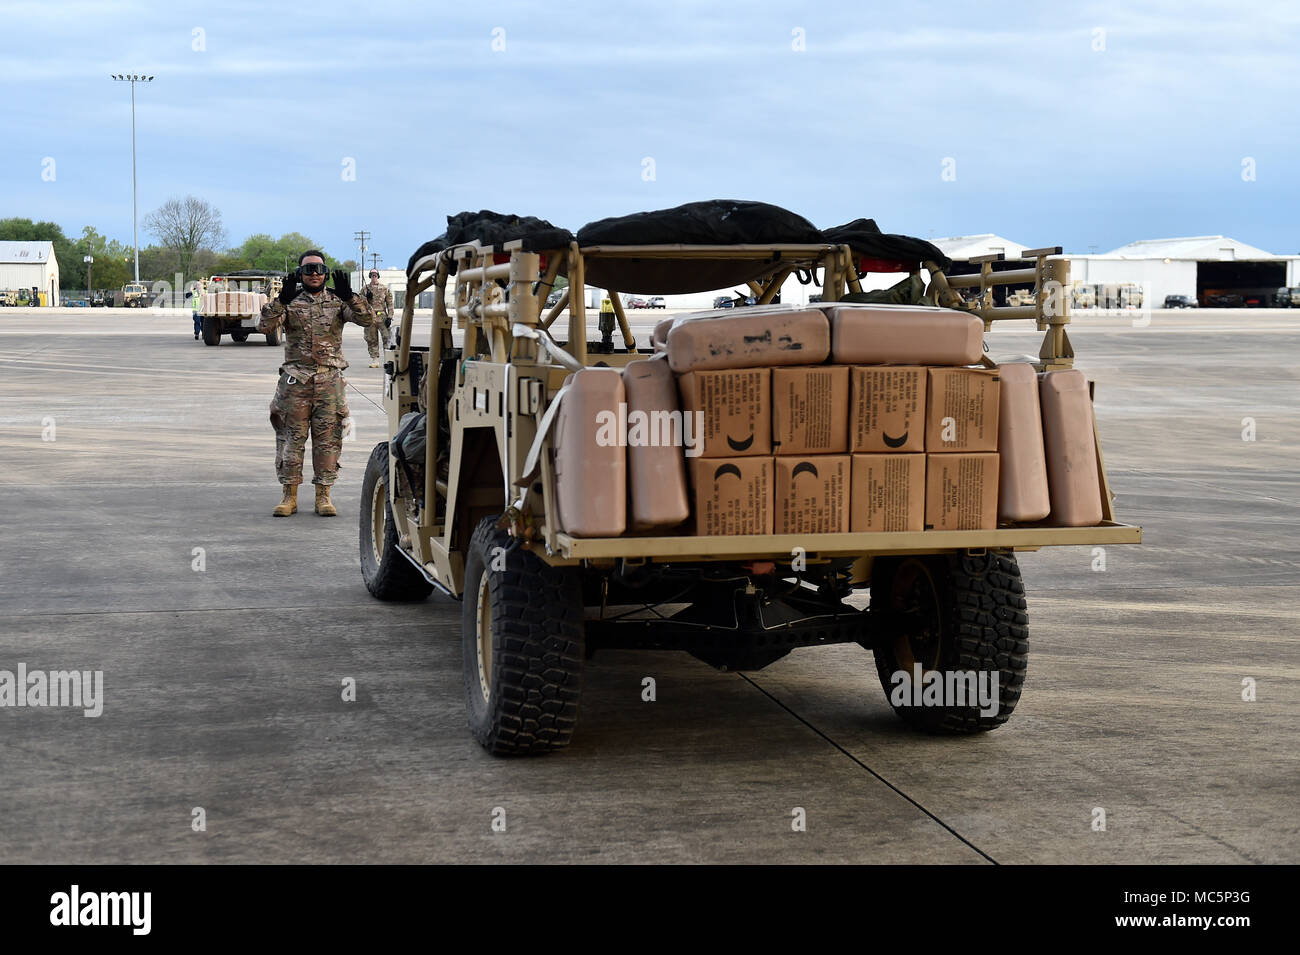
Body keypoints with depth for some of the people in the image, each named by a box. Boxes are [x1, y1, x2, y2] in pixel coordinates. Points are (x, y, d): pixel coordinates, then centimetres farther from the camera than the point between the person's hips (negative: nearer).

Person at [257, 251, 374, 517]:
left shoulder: (337, 300, 7)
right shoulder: (290, 302, 6)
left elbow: (367, 320, -6)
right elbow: (264, 326, -8)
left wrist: (348, 296, -20)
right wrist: (282, 300, -22)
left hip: (330, 381, 0)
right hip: (295, 379, 0)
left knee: (328, 439, 2)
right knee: (292, 437, 2)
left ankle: (323, 495, 11)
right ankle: (289, 496, 10)